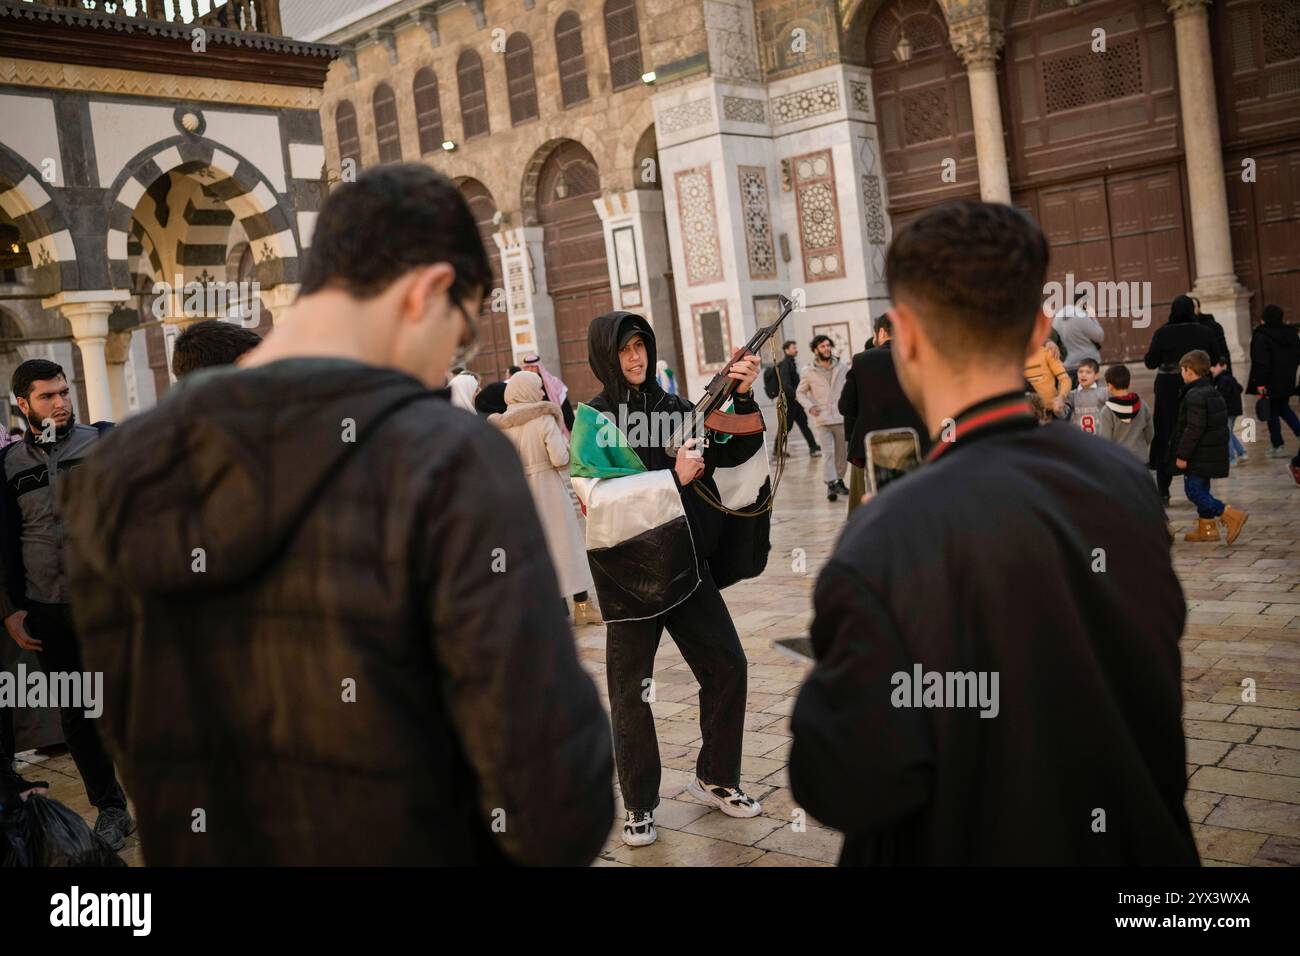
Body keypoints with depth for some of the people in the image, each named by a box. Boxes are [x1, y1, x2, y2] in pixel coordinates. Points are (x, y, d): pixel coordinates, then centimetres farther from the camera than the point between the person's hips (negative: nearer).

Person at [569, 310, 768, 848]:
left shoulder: (675, 408, 5)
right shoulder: (592, 420, -5)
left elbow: (730, 461, -2)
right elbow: (597, 495, -19)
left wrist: (743, 400, -15)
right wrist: (672, 478, -21)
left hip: (684, 560, 4)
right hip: (626, 568, -3)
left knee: (727, 666, 4)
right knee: (631, 690, 5)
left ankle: (714, 778, 24)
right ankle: (640, 804, 21)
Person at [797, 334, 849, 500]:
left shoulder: (842, 367, 3)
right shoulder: (808, 371, 0)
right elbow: (800, 392, 7)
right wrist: (809, 406, -10)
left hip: (841, 418, 2)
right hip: (822, 420, -2)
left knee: (842, 452, 10)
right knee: (828, 452, -11)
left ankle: (839, 479, 27)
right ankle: (830, 484, -11)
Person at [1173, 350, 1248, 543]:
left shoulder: (1194, 396, -19)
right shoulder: (1214, 393, 12)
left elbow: (1194, 429, -23)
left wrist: (1182, 454, -19)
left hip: (1199, 455, -10)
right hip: (1215, 453, 10)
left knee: (1194, 491, -6)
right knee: (1202, 489, 17)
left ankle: (1231, 515, -13)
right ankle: (1207, 528, 23)